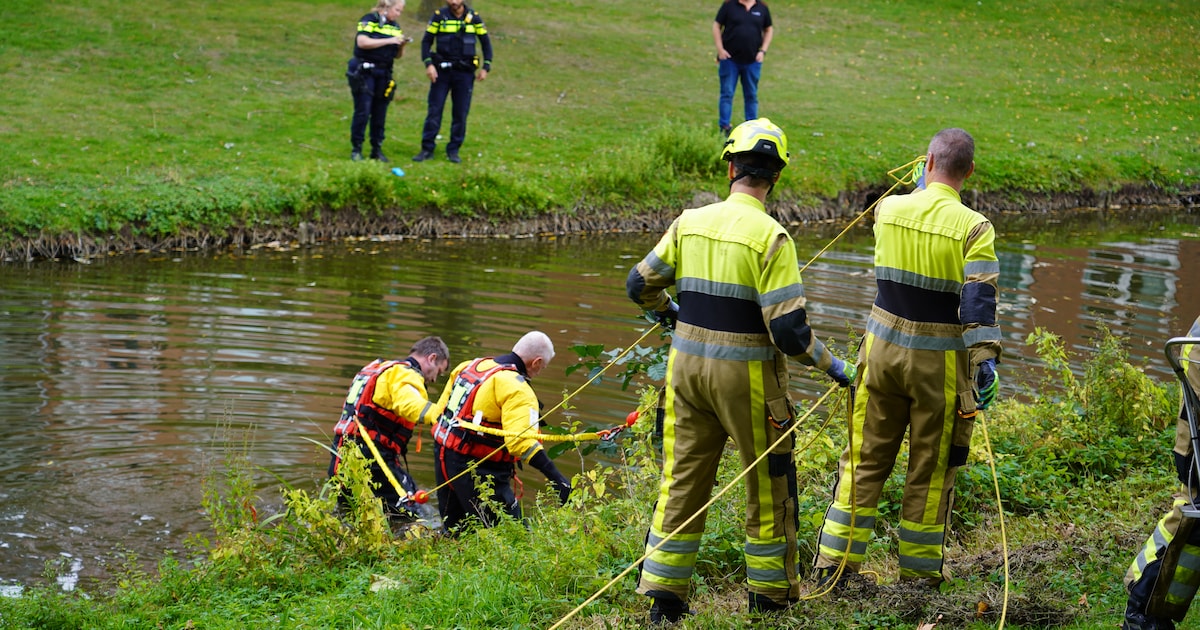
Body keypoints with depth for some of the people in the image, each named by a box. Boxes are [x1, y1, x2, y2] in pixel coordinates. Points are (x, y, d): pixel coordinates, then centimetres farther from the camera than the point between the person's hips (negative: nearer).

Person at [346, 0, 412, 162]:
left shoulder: (395, 27, 13)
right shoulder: (369, 20, -6)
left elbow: (397, 56, 17)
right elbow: (362, 42, -20)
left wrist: (402, 46, -5)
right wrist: (389, 40, -21)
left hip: (383, 74, 6)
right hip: (364, 73, -6)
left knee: (380, 114, 4)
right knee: (362, 111, -7)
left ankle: (377, 149, 11)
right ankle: (356, 149, 1)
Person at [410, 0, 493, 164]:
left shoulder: (474, 18, 1)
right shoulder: (439, 16, -2)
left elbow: (485, 42, 9)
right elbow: (426, 41, 0)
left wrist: (486, 67, 1)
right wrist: (428, 64, -13)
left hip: (465, 72, 1)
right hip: (442, 71, -1)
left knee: (460, 112, 2)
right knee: (434, 110, -2)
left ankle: (453, 150, 11)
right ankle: (427, 149, 3)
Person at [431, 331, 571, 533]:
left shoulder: (470, 365, 11)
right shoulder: (518, 389, -15)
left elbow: (440, 410, 17)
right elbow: (522, 439, -29)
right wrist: (556, 479, -33)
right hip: (477, 471, -8)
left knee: (455, 534, 20)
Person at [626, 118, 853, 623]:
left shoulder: (690, 223, 1)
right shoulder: (770, 236, -15)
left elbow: (640, 285, 10)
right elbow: (788, 329, -20)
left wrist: (668, 312, 31)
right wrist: (830, 365, -4)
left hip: (687, 367, 5)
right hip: (746, 376, -4)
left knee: (682, 483, 12)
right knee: (768, 487, 12)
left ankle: (662, 597, 13)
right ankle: (770, 595, 21)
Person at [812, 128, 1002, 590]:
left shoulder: (889, 210, -2)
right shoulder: (974, 228, -13)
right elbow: (978, 300, -22)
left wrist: (920, 184, 40)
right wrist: (985, 361, -24)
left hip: (883, 351, 3)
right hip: (939, 362, -3)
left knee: (865, 460, 12)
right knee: (930, 470, 9)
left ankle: (834, 562, 14)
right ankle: (918, 572, 18)